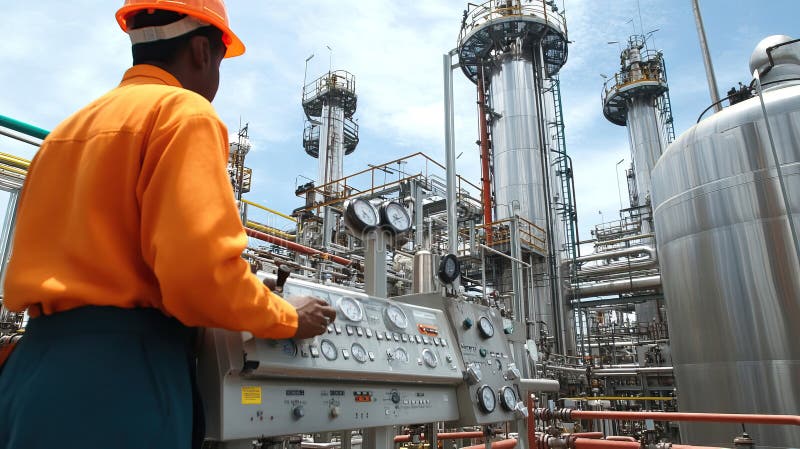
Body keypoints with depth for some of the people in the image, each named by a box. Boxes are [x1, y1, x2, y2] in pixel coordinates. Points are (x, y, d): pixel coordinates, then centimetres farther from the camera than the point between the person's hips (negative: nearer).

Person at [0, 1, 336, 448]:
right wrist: (286, 318, -6)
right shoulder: (184, 111, -7)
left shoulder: (68, 128, 19)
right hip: (122, 368, -8)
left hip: (36, 362, 8)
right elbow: (202, 268, -21)